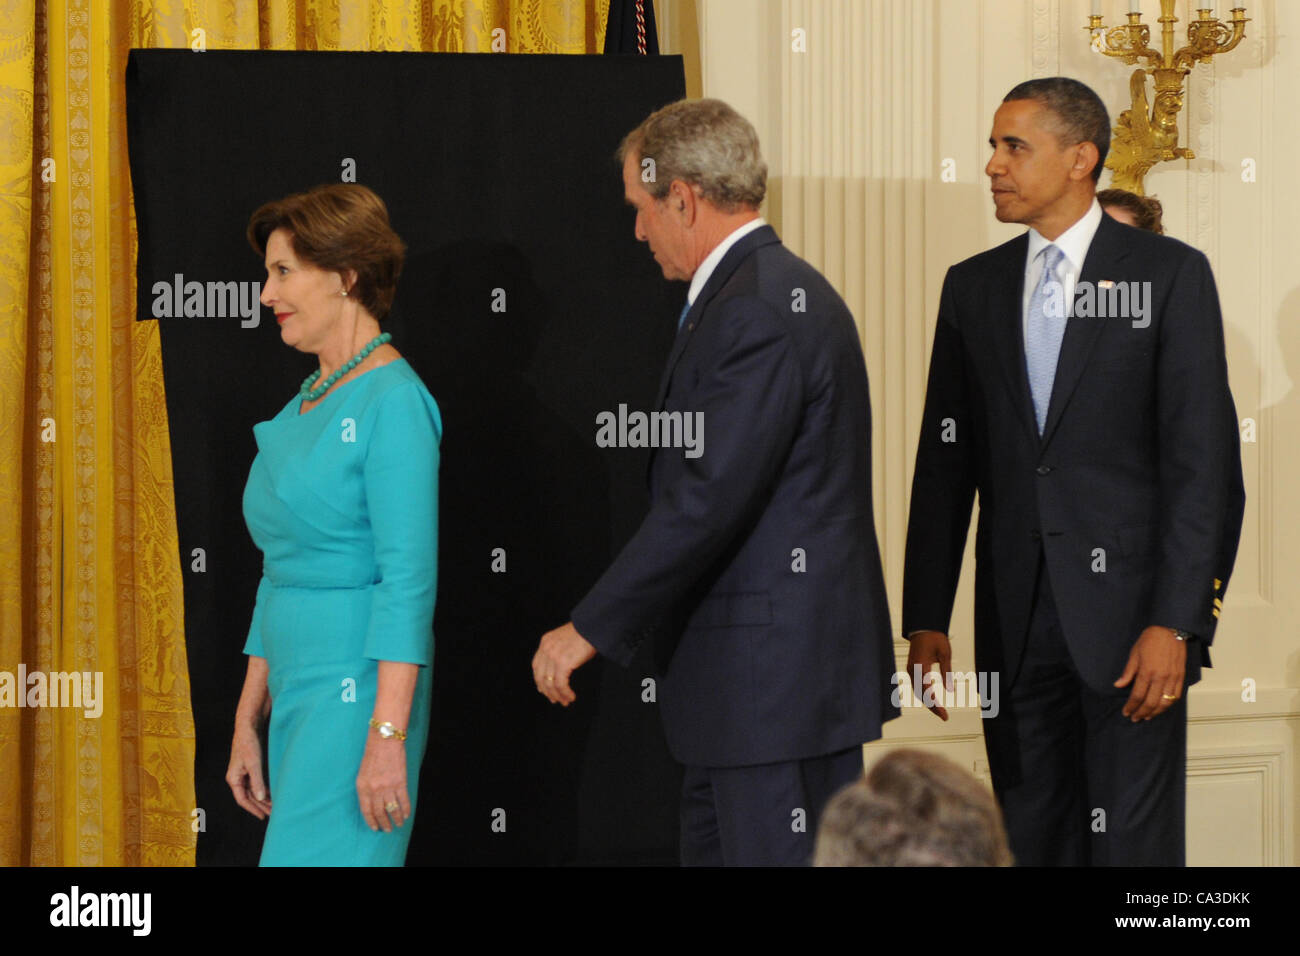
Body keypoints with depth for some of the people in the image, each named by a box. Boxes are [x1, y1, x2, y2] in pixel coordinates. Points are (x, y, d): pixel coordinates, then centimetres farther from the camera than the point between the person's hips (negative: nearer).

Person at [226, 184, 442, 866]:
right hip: (299, 694, 9)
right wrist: (248, 721, 20)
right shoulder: (305, 406, 16)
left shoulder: (393, 401, -11)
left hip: (357, 697, -9)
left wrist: (387, 735, -22)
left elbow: (409, 579, -17)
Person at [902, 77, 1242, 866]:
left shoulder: (1170, 274, -2)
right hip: (1016, 618, 4)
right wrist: (927, 619, 7)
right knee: (1031, 842, 7)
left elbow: (1201, 459, -7)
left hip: (1128, 609, -4)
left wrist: (1175, 622, -14)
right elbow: (944, 461, 13)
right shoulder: (973, 287, 12)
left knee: (1134, 844, -4)